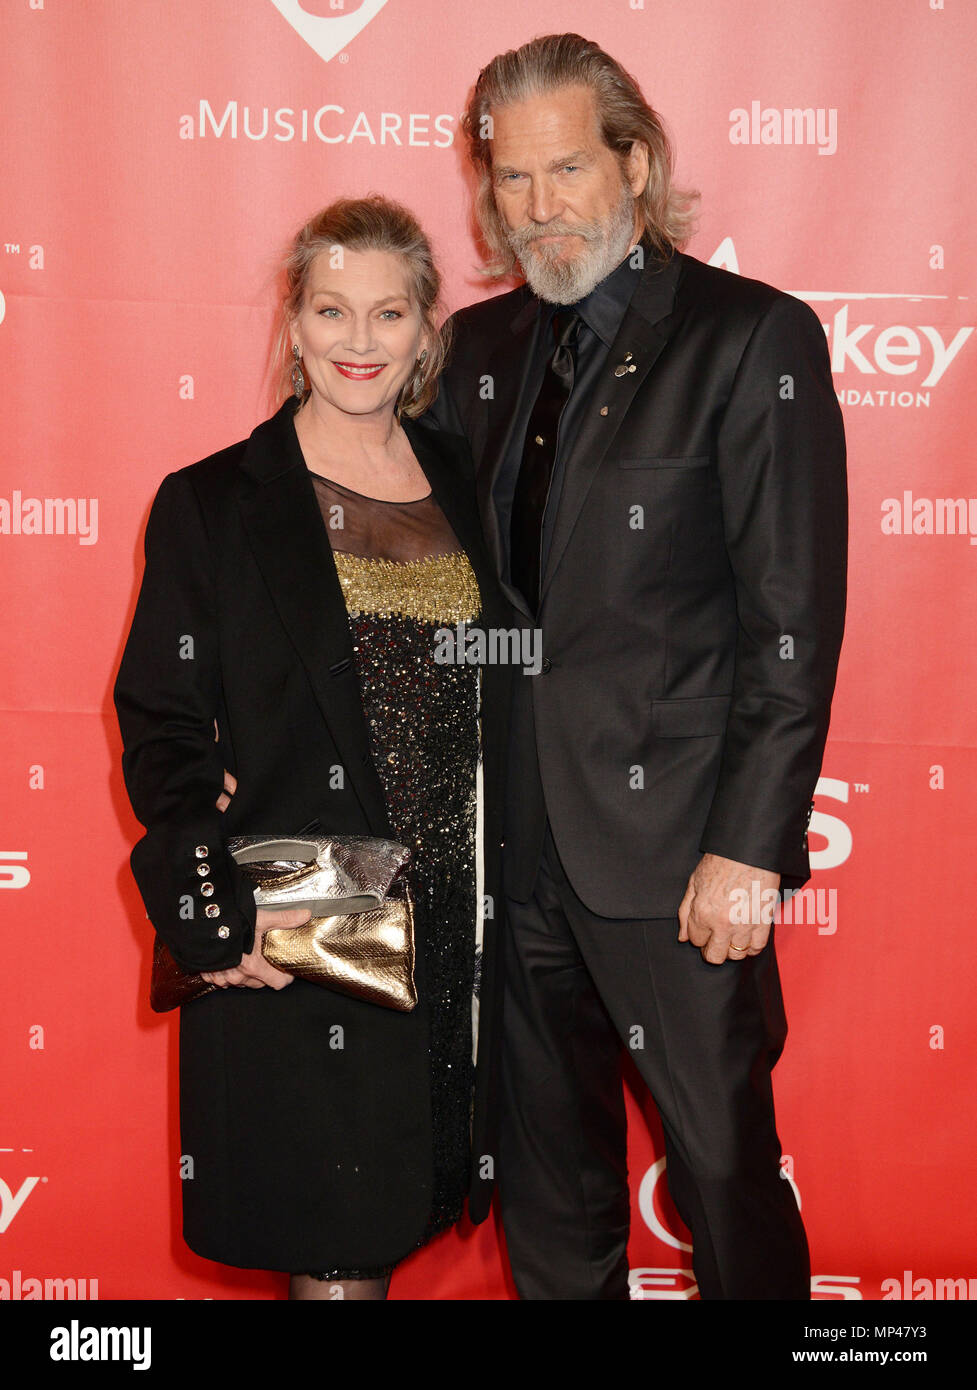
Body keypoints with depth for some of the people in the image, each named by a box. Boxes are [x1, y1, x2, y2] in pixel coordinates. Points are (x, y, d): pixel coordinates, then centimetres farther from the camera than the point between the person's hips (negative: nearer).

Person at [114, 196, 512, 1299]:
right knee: (332, 1250, 2)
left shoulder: (464, 486, 10)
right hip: (292, 941, -4)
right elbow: (162, 724, -3)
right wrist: (211, 908, -15)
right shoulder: (213, 505, -1)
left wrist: (504, 896, 3)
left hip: (456, 928, 4)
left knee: (399, 1215, 14)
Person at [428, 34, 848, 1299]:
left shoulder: (756, 340, -8)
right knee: (545, 1174, 19)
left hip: (671, 848, -5)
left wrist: (751, 847, -16)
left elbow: (794, 622, -12)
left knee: (723, 1168, 7)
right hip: (510, 840, 6)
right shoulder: (479, 347, 10)